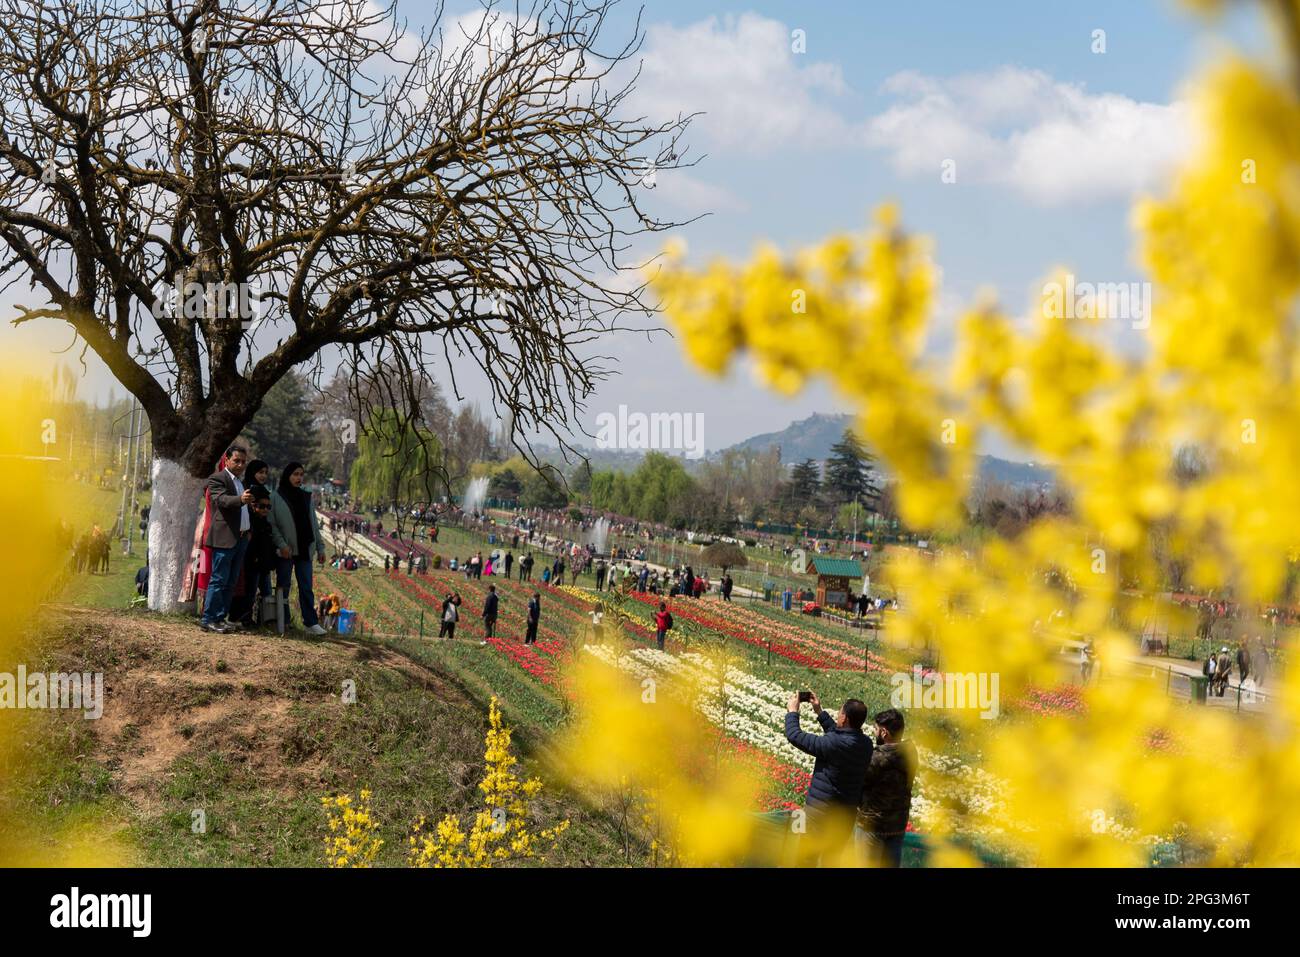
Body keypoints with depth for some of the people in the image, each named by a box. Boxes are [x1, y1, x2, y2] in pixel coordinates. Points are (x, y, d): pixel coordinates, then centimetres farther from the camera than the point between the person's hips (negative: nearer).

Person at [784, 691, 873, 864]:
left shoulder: (833, 744, -25)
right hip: (848, 815, 6)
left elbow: (794, 736, -16)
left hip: (821, 814, -6)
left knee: (804, 861, 7)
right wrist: (820, 712, 22)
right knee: (832, 860, 19)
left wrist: (792, 711, 0)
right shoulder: (866, 744, -3)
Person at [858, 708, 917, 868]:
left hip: (873, 824, -6)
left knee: (868, 864, 6)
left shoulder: (878, 757, -23)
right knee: (892, 863, 15)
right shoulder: (909, 754, -3)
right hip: (899, 823, 6)